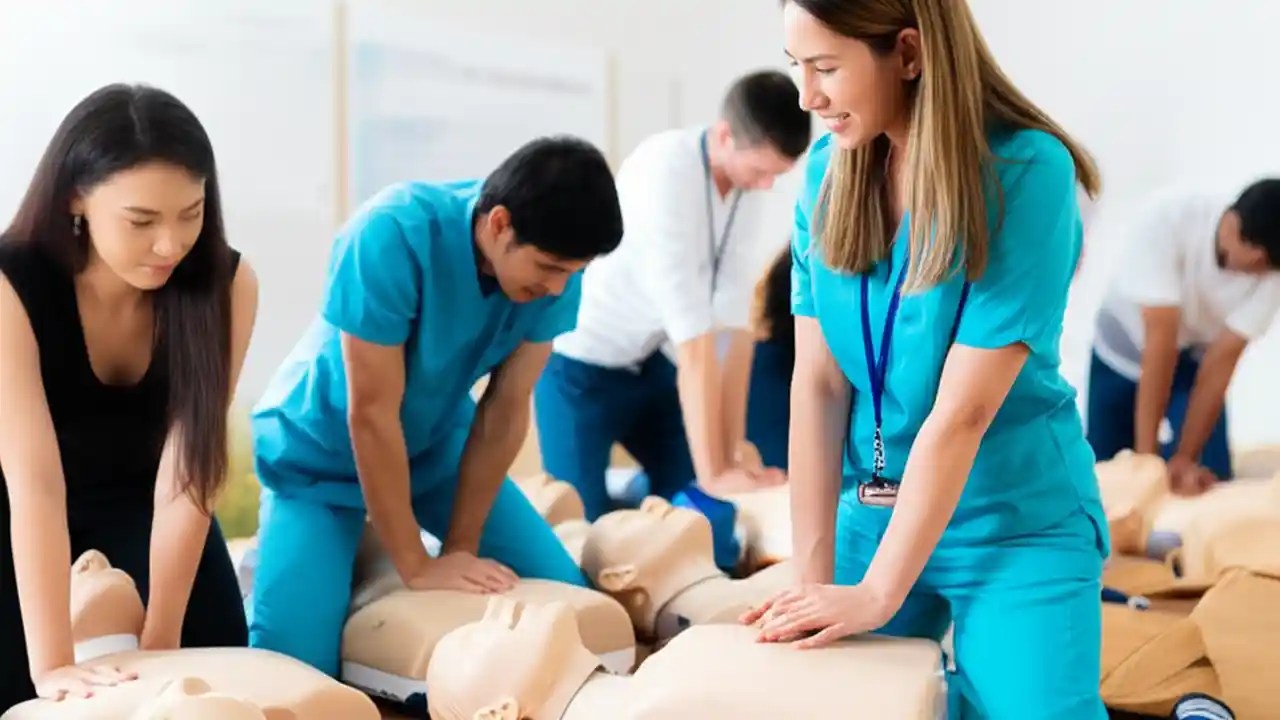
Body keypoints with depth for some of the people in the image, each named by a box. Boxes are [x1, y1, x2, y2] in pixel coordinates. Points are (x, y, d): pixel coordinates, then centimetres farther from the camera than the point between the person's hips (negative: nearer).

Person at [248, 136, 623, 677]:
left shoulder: (554, 262, -20)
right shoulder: (391, 236, -35)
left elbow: (505, 411, -13)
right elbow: (371, 413, -29)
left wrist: (461, 547, -12)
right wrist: (417, 566, -24)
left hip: (438, 442, 5)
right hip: (319, 451, -5)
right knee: (293, 665, -20)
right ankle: (268, 557, 13)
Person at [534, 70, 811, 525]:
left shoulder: (763, 193, -12)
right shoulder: (665, 172, -32)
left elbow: (735, 326, -13)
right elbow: (694, 337, -32)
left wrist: (732, 456, -15)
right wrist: (714, 472, -30)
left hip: (648, 357, 6)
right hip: (581, 360, -6)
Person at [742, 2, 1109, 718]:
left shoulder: (1028, 171, -20)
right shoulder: (830, 167, -3)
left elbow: (963, 412, -21)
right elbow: (818, 382, -6)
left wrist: (878, 593, -19)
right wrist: (813, 574, -9)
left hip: (1017, 520, -5)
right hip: (874, 507, 5)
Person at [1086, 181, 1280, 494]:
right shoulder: (1166, 217, -37)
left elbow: (1222, 360, -24)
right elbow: (1160, 341, -38)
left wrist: (1185, 457, -30)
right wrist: (1146, 454, -37)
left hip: (1196, 357, 2)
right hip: (1124, 349, -2)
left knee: (1211, 483, -8)